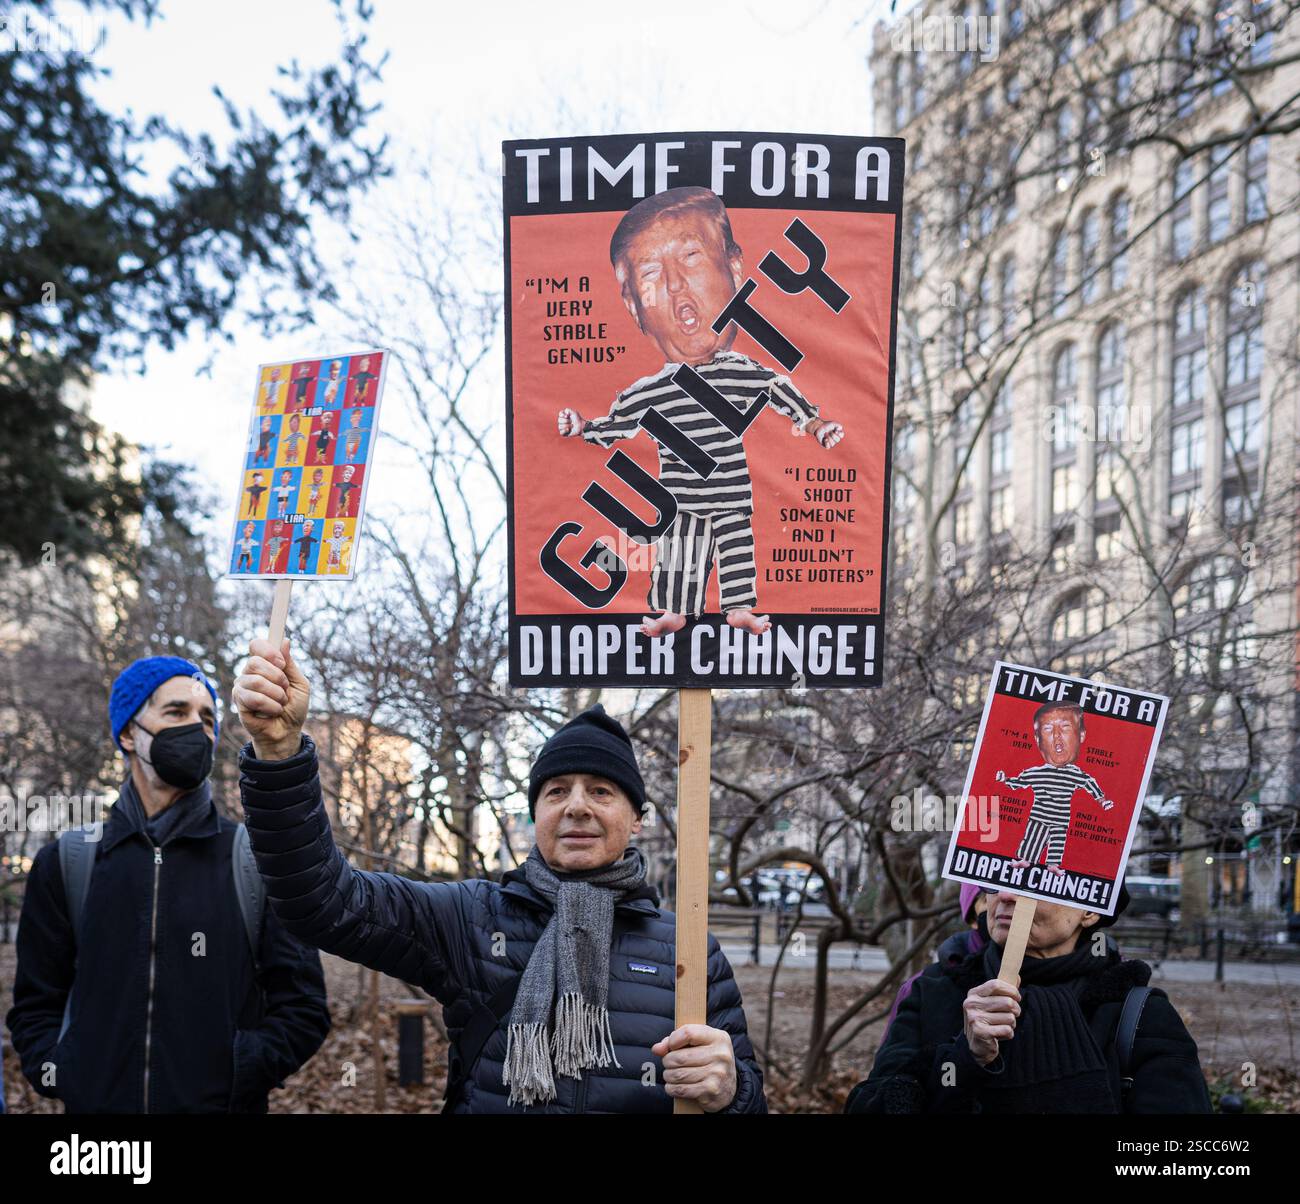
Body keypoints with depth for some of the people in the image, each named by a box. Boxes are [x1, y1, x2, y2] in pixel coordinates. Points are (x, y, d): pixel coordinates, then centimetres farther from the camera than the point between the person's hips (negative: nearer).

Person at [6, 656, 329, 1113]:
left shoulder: (258, 861, 1)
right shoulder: (66, 863, 6)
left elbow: (303, 1007, -2)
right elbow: (35, 1006, 9)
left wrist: (237, 1075, -15)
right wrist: (59, 1074, -8)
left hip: (221, 1102, -1)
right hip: (97, 1101, 1)